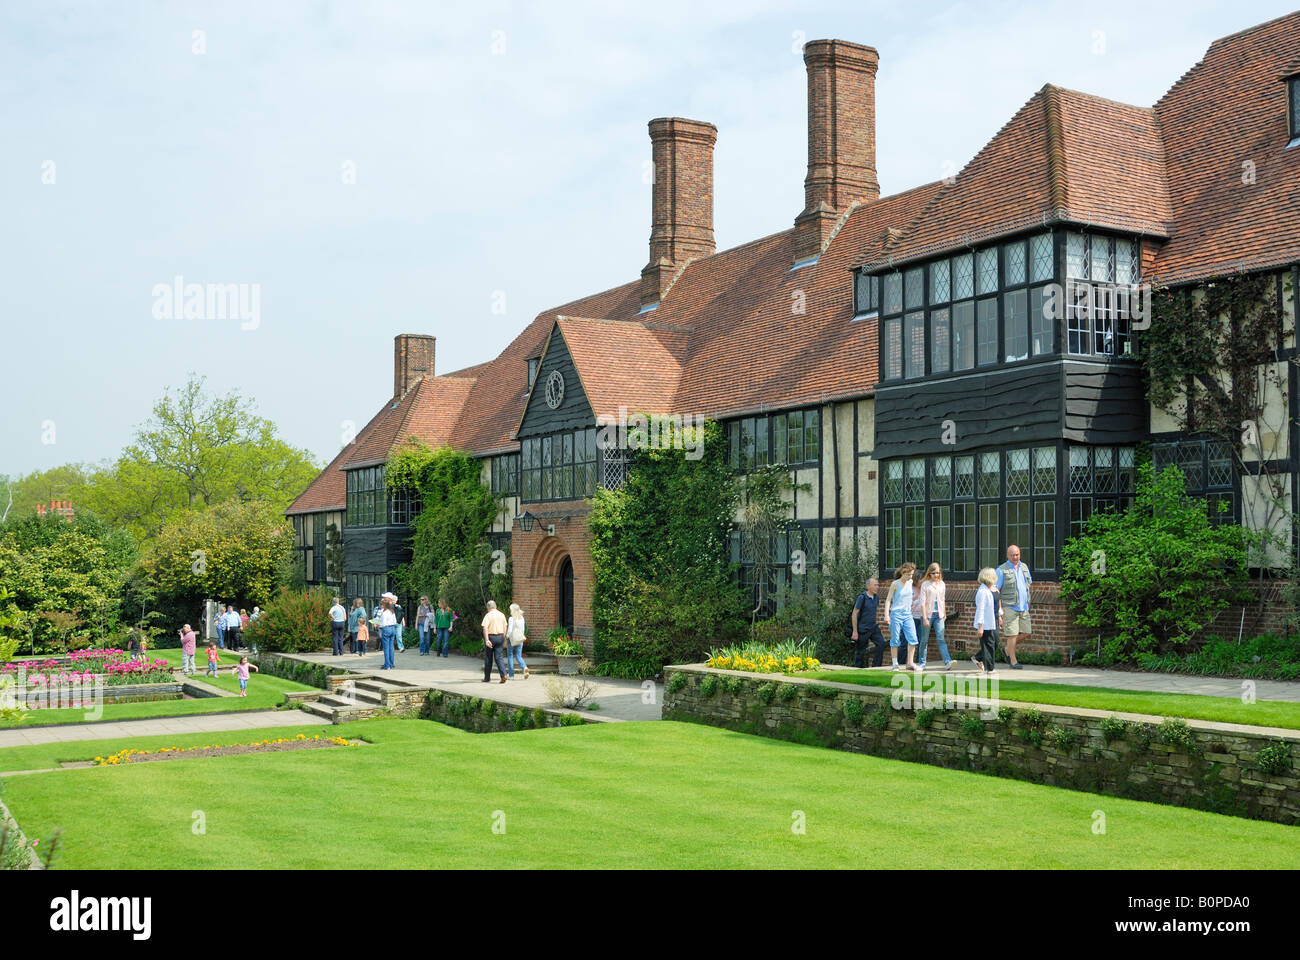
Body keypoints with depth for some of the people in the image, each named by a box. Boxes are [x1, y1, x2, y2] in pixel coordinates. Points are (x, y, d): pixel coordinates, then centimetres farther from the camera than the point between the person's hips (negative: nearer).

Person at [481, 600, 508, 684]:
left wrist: (487, 640, -23)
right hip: (500, 636, 3)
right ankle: (503, 674, -17)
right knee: (499, 657, 2)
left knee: (488, 658, 9)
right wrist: (504, 640, 16)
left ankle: (487, 678, 17)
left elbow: (485, 628, -18)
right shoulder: (502, 615, 7)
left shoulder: (488, 615, -7)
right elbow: (505, 628, 9)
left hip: (491, 636, -3)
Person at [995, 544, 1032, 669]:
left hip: (1024, 607, 6)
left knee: (1024, 632, 4)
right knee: (1012, 634, -6)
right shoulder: (1002, 570, -5)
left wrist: (1028, 602, 17)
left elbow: (1028, 584, 24)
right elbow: (996, 591, -7)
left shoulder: (1024, 567, 13)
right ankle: (1013, 661, 3)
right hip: (1009, 607, -6)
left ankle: (1007, 649, 27)